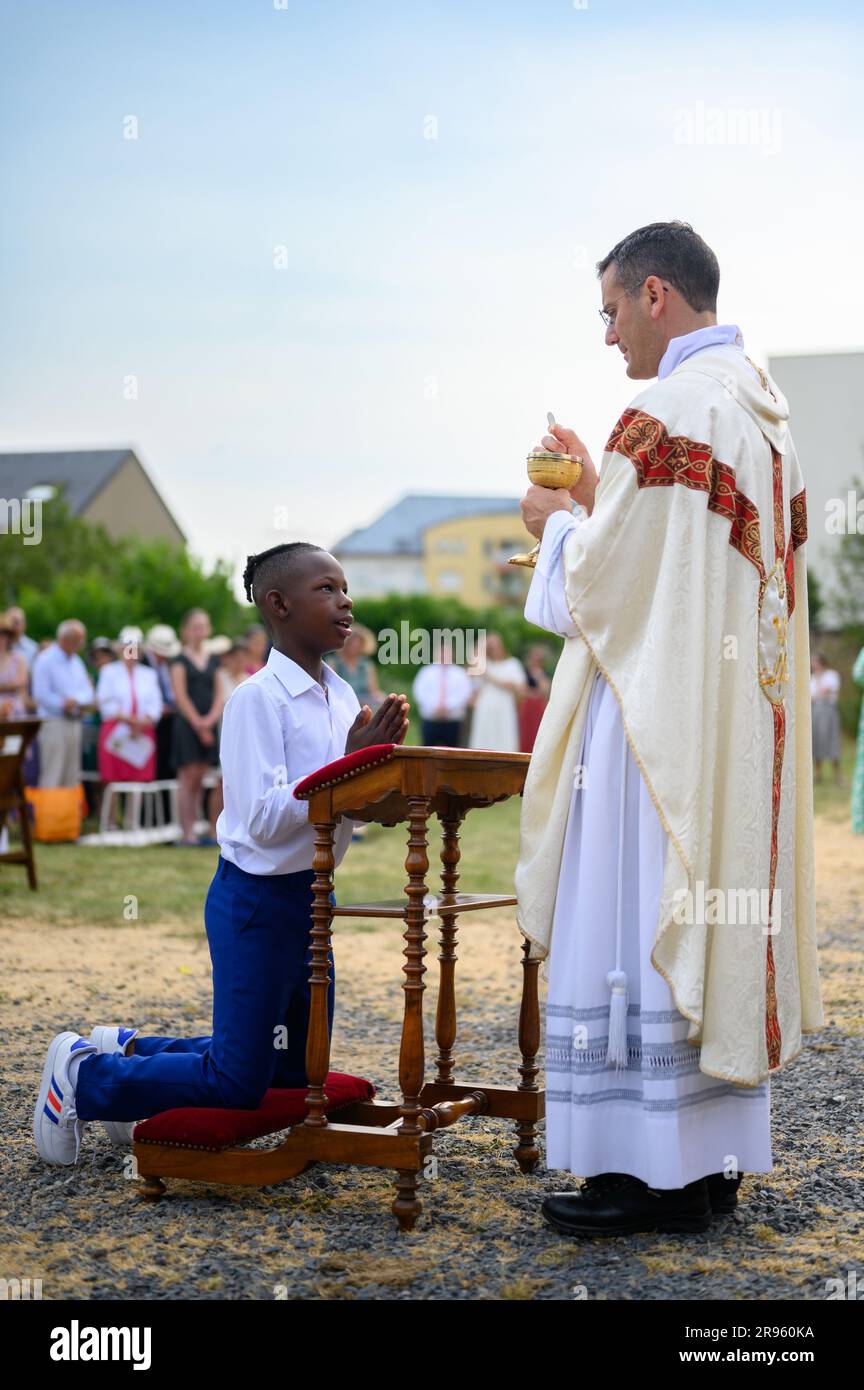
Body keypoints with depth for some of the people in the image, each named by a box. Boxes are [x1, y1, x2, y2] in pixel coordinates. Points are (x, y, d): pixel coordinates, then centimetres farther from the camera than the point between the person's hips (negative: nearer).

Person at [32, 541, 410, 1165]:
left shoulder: (343, 698, 5)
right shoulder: (257, 699, -18)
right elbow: (263, 820, -26)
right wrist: (348, 765, -27)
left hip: (312, 895, 8)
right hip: (256, 899, -8)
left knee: (297, 1069, 18)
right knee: (238, 1083, -4)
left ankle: (130, 1050, 31)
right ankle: (83, 1073, 14)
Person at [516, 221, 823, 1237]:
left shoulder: (665, 412, -15)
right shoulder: (761, 409, 14)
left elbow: (601, 584, -15)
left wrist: (557, 521, 3)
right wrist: (596, 499, 20)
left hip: (660, 718, -9)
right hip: (743, 726, 9)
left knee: (640, 923, -4)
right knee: (714, 922, 11)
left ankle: (653, 1171, 0)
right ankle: (713, 1157, 17)